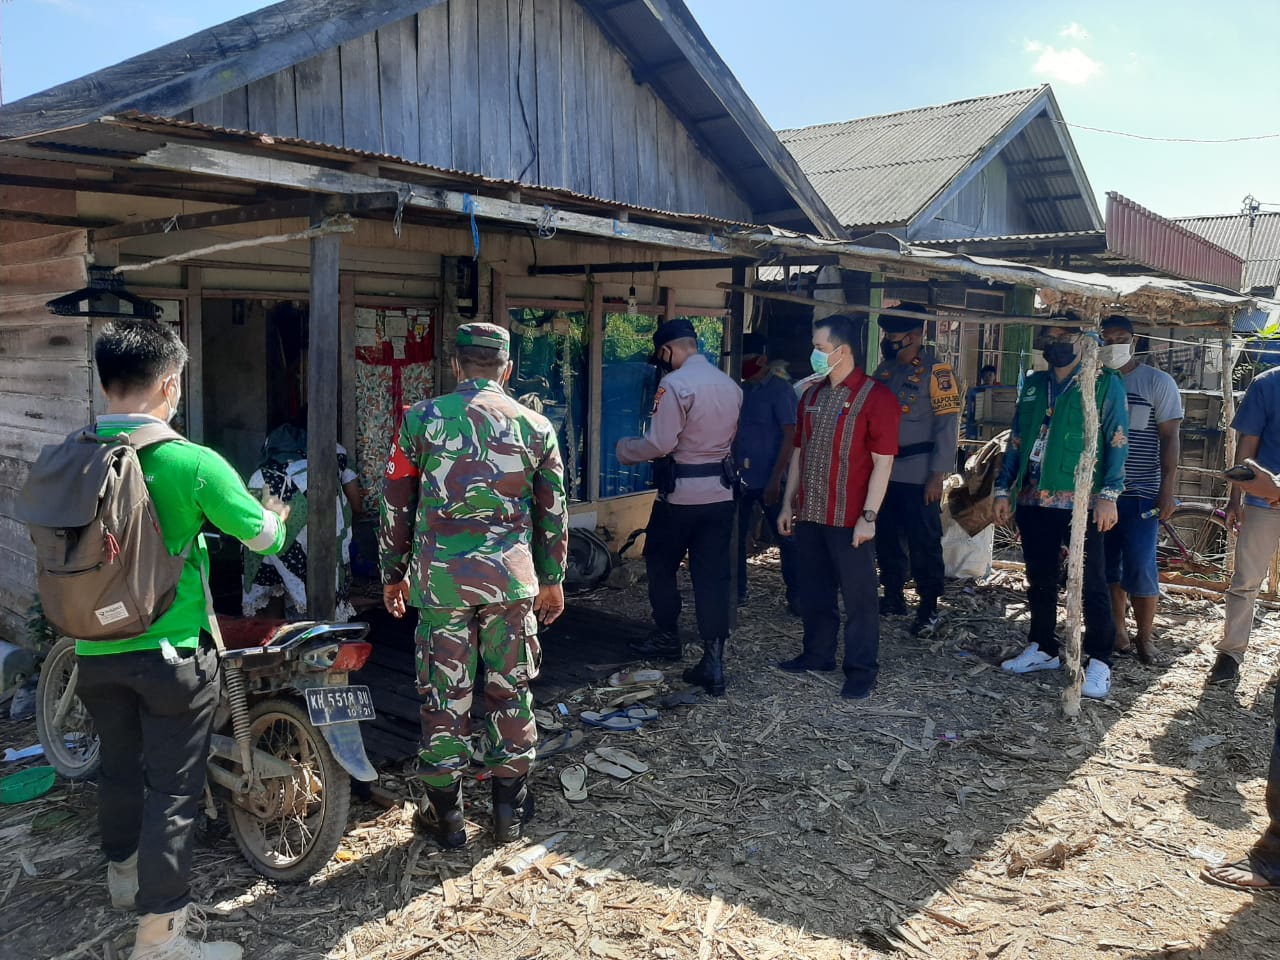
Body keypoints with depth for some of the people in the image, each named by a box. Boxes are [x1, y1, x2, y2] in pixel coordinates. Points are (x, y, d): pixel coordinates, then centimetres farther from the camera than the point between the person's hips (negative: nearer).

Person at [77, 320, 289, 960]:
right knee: (172, 789, 3)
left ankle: (124, 872, 47)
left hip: (95, 653, 6)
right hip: (172, 654, -5)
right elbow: (261, 537, -7)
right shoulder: (193, 463, -19)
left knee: (119, 768, 24)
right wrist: (276, 517, 16)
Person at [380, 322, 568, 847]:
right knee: (510, 690, 13)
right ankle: (510, 808, 24)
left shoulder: (421, 419, 0)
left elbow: (395, 504, 4)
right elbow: (553, 512, 9)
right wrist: (552, 579, 19)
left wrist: (393, 573, 15)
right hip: (512, 578, 1)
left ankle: (446, 813, 21)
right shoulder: (535, 426, 4)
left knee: (445, 694, 9)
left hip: (441, 577, -1)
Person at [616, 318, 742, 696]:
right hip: (721, 492, 6)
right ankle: (713, 660, 4)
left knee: (660, 565, 15)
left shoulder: (674, 384, -14)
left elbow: (660, 443, -18)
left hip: (680, 494, -6)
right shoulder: (731, 386, 8)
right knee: (713, 576, 6)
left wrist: (624, 448, -1)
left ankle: (668, 637, 29)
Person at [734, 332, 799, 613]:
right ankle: (737, 591, 22)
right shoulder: (742, 390, 9)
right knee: (735, 536, 9)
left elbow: (790, 436, -12)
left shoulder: (780, 390, -8)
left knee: (784, 538, 3)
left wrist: (776, 478, -17)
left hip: (768, 481, -6)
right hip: (742, 478, 6)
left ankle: (795, 595, 13)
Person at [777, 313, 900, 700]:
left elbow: (883, 462, -13)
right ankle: (817, 653, 32)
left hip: (850, 520, -7)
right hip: (809, 514, 7)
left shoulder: (876, 397, -10)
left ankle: (862, 671, 14)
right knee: (814, 591, 16)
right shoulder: (812, 396, 11)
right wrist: (788, 504, 13)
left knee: (858, 597, 3)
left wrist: (868, 516, -17)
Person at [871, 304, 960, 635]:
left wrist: (937, 475, -16)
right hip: (884, 471, 7)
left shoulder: (936, 371, -8)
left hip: (919, 475, -6)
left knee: (924, 542, -1)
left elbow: (947, 426, -12)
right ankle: (893, 596, 28)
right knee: (887, 538, 14)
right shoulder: (885, 369, 11)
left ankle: (929, 607, 10)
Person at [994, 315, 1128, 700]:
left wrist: (1108, 494, -13)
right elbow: (1016, 442, 16)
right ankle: (1042, 649, 25)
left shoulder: (1105, 383, 1)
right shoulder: (1032, 386, 15)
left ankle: (1099, 662, 8)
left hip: (1080, 502, -5)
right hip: (1033, 499, 5)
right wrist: (1003, 490, 10)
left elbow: (1117, 441, -4)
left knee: (1091, 582, -1)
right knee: (1039, 580, 12)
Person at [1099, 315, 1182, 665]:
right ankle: (1117, 631, 20)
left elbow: (1170, 438, -4)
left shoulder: (1158, 382, -1)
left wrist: (1167, 489, -11)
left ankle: (1145, 637, 11)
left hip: (1141, 494, -3)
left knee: (1140, 568, -4)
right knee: (1108, 567, 8)